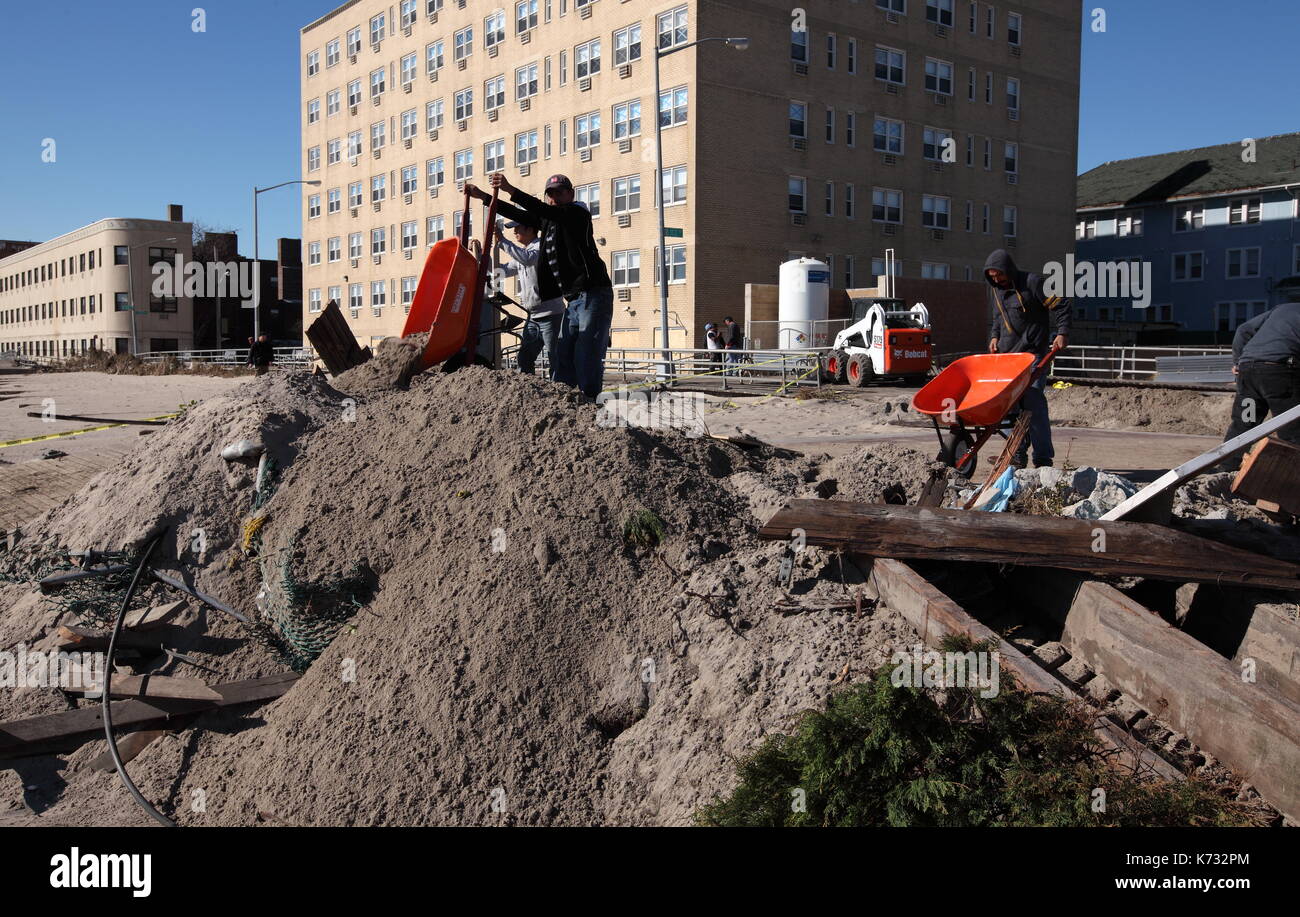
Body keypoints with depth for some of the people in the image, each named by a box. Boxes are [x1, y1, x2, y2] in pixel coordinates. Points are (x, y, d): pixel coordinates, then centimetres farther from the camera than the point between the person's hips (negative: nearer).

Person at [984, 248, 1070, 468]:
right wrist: (994, 336, 12)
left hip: (1033, 353, -7)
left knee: (1033, 402, -12)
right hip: (1006, 354, 7)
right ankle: (1018, 456, 12)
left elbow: (1060, 304, -5)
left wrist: (1062, 333, -12)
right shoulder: (995, 289, 12)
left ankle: (1043, 458, -7)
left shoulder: (1032, 282, -9)